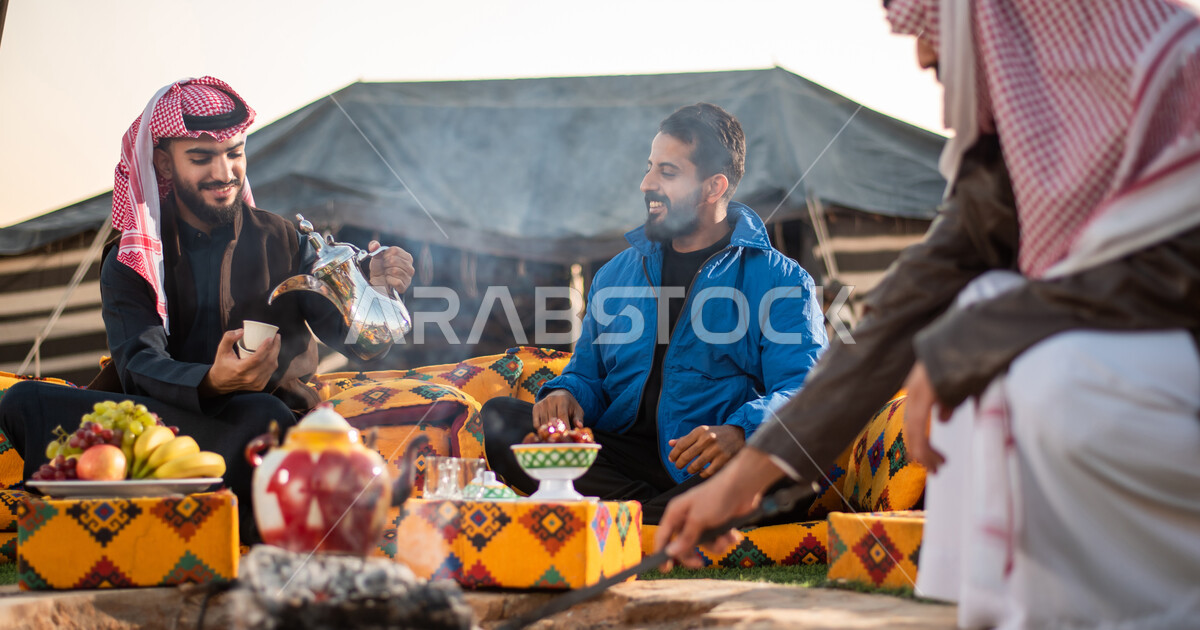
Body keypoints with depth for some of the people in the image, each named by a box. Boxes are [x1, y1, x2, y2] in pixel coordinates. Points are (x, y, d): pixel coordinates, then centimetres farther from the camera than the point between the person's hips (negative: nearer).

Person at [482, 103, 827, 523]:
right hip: (619, 454, 5)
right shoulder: (616, 275, 21)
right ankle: (662, 510, -26)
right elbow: (587, 374, 26)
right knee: (499, 418, -16)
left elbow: (802, 388, -7)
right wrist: (566, 395, -1)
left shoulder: (780, 281, 4)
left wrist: (739, 432, -30)